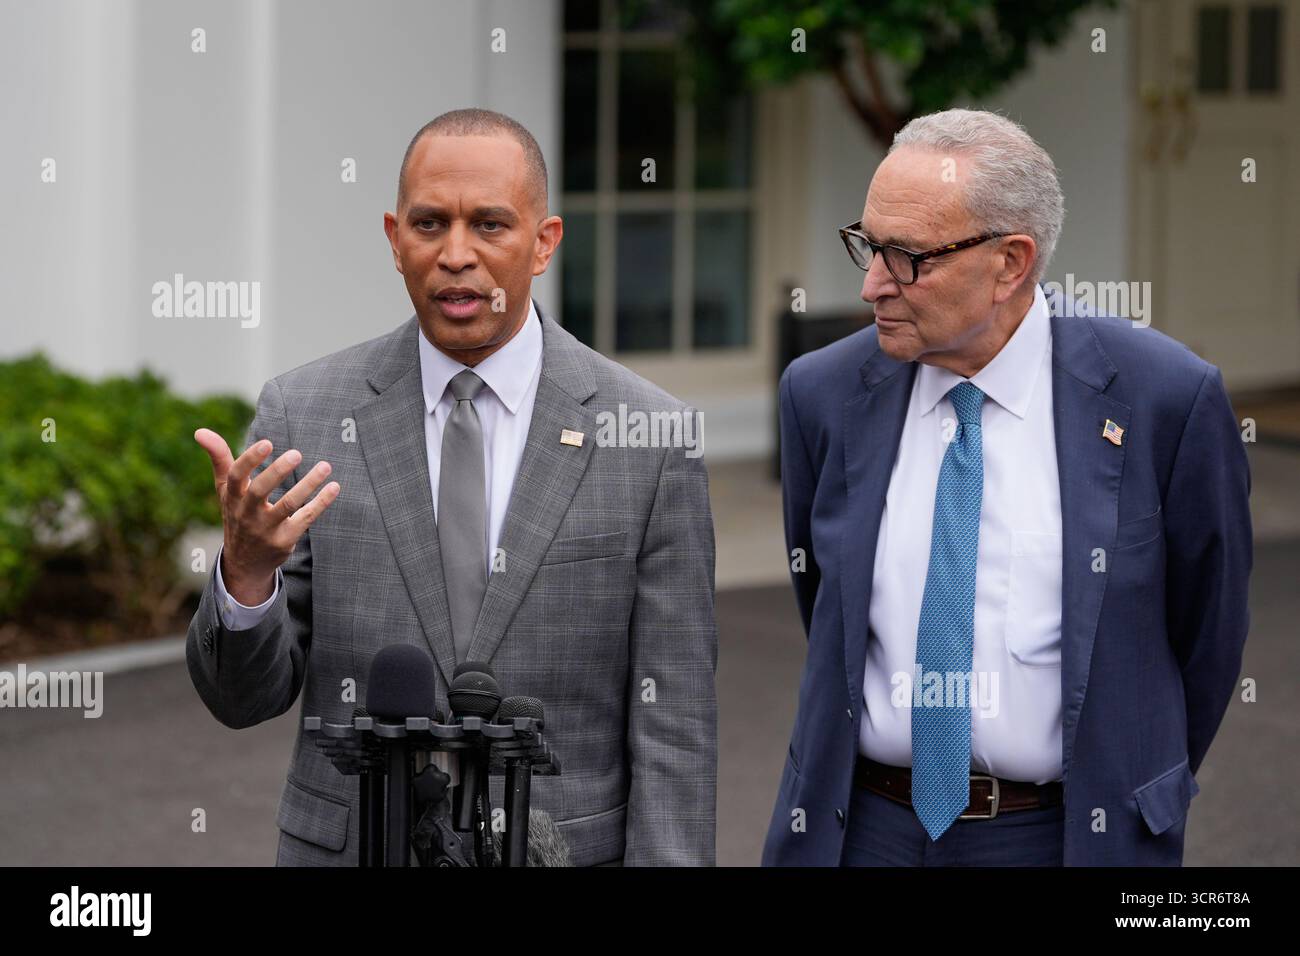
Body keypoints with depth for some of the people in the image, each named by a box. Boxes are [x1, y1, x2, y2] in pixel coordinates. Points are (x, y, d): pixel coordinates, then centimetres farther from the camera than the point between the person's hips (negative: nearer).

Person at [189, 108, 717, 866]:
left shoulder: (651, 435, -5)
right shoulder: (302, 415, -2)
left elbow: (671, 721, -5)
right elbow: (245, 696, -3)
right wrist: (246, 571, -22)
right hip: (346, 849, 1)